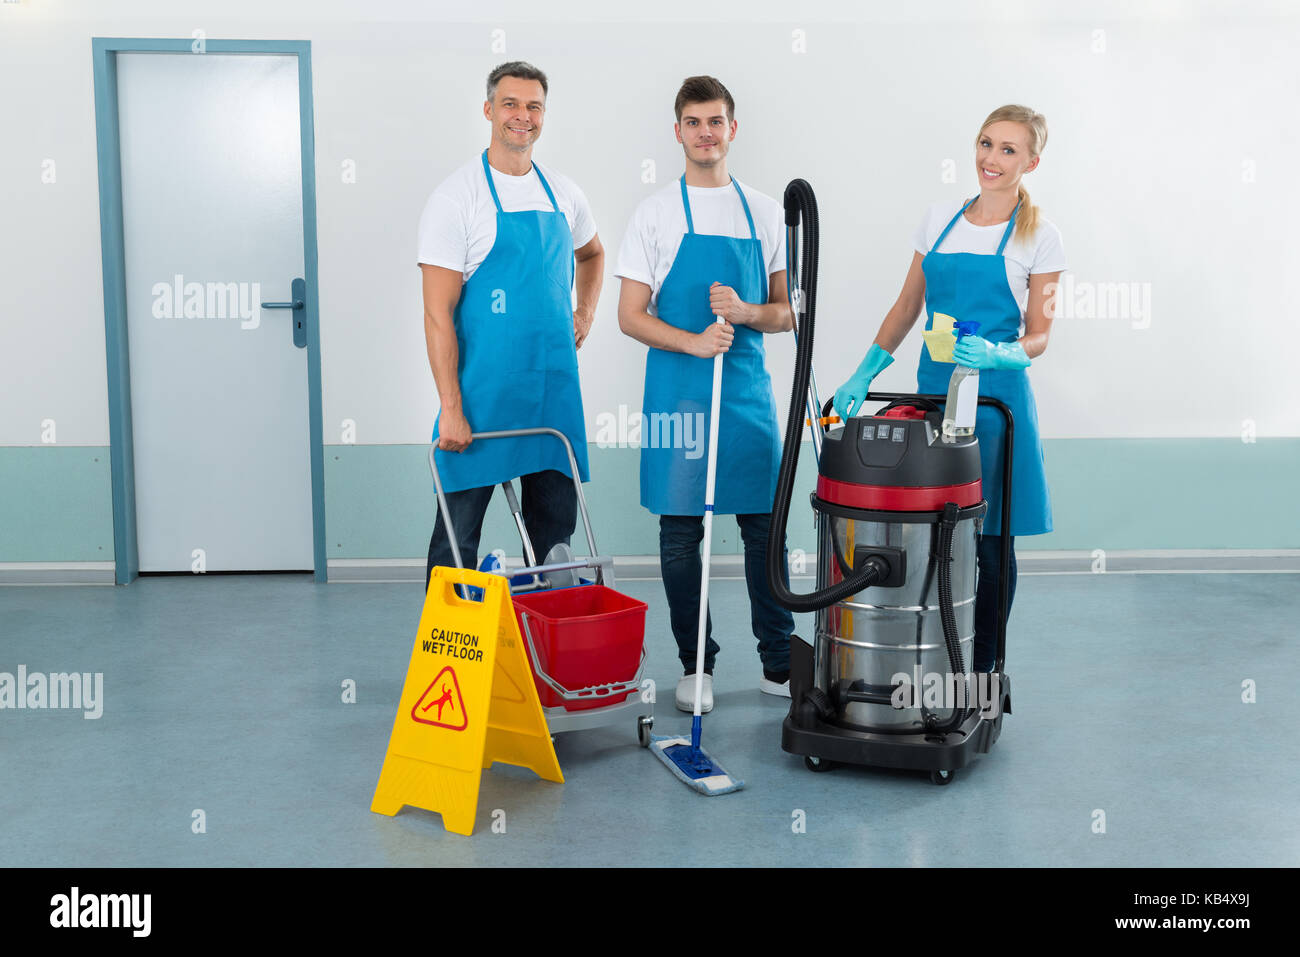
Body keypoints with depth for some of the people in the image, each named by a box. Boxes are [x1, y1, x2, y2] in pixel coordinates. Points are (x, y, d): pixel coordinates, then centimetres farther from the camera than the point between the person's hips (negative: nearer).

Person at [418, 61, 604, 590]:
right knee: (459, 527, -1)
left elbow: (592, 253, 32)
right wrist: (451, 409, -17)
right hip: (483, 387, -6)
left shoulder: (563, 193, 9)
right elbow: (438, 313, -12)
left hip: (555, 384, 6)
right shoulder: (457, 196, -9)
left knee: (555, 523, 13)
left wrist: (585, 311, 14)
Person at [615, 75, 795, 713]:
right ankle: (695, 667, 16)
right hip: (677, 393, -2)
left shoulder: (765, 212, 9)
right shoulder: (656, 213, 2)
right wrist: (694, 342, -19)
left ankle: (780, 665, 17)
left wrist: (745, 312, -12)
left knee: (766, 528, 5)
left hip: (749, 391, 2)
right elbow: (630, 317, -3)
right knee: (680, 532, 4)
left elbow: (787, 313, 10)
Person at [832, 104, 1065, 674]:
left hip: (996, 396, -4)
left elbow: (1039, 335, -2)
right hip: (933, 390, 4)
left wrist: (1000, 354, -24)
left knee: (990, 540, 3)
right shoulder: (940, 220, 10)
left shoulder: (1039, 237, -2)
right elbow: (906, 308, 13)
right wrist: (864, 375, 4)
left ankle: (981, 671, 17)